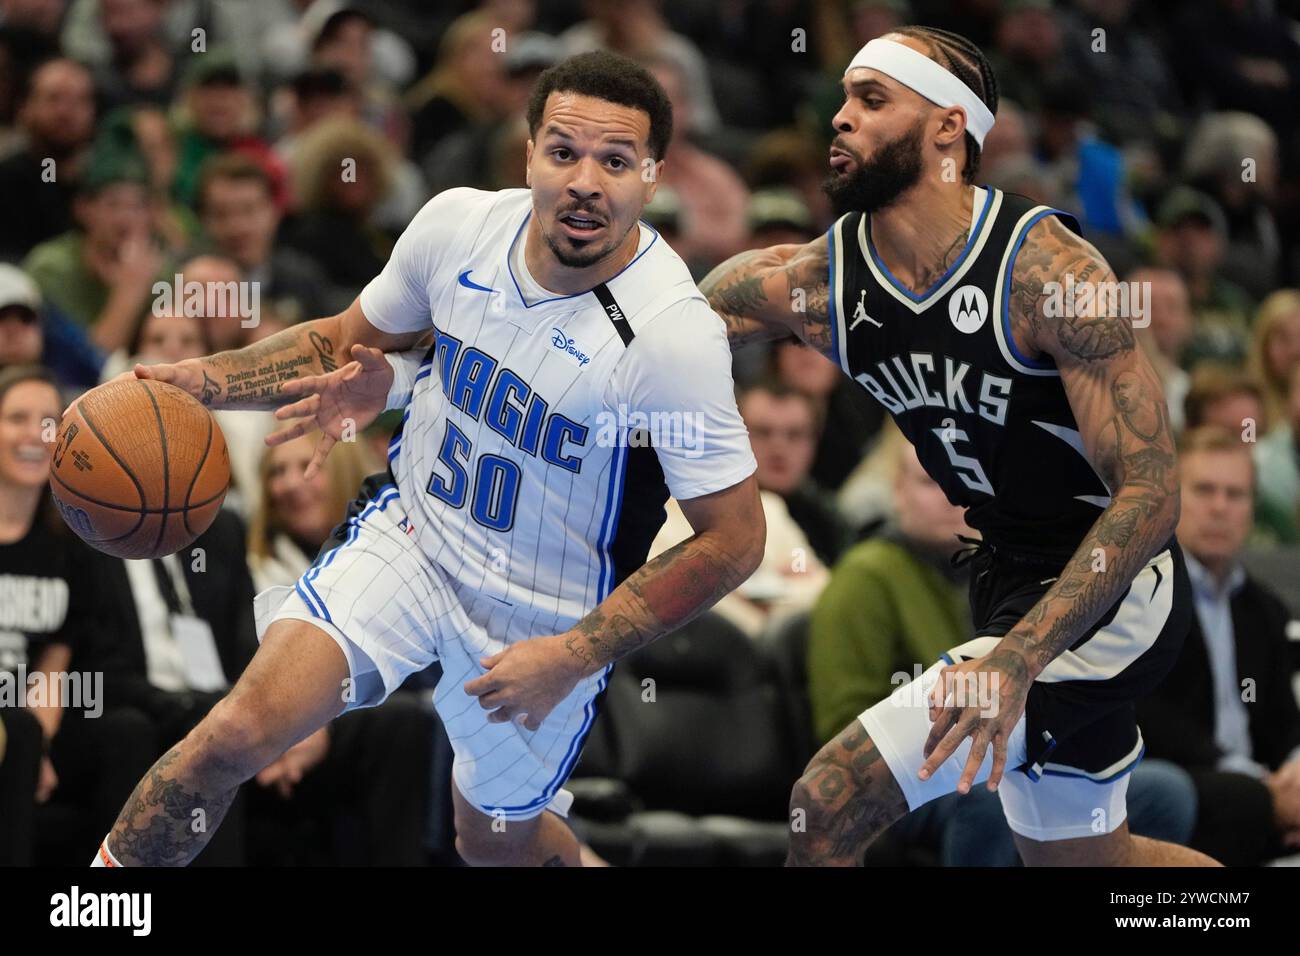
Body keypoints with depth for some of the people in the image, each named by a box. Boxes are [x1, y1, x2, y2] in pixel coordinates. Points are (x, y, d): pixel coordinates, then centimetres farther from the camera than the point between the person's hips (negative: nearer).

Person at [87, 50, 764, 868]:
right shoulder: (459, 225, -13)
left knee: (495, 840, 16)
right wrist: (201, 380, -6)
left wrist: (575, 656, -21)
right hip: (410, 534, 3)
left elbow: (734, 538, -21)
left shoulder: (674, 333, -28)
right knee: (240, 732, -15)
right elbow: (347, 340, 8)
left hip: (544, 617, -3)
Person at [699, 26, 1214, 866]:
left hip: (1110, 596, -8)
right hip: (1010, 575, 8)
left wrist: (1018, 658, -36)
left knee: (833, 804, -16)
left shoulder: (1047, 271, -24)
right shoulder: (812, 282, -7)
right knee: (1073, 855, 26)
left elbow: (1151, 491, -27)